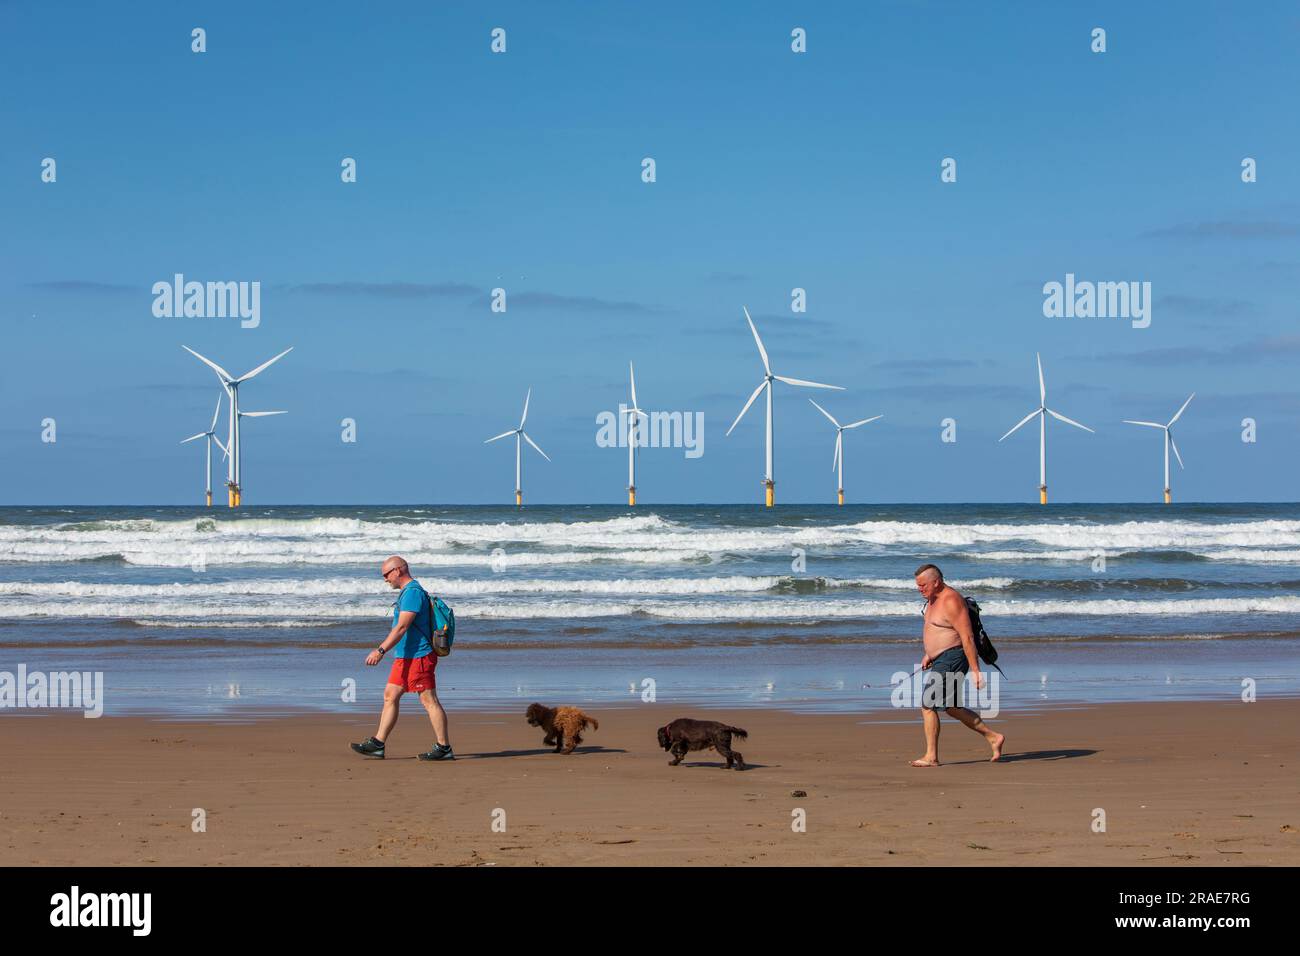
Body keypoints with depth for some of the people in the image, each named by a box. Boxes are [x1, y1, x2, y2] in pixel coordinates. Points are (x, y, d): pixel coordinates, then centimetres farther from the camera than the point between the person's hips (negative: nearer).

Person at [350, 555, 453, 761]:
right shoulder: (408, 592, 17)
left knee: (429, 701, -6)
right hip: (405, 657, 11)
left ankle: (444, 748, -2)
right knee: (390, 696, 10)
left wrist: (380, 651, -26)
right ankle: (377, 744, 12)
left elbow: (402, 627, -23)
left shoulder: (413, 592, -16)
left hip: (417, 657, -11)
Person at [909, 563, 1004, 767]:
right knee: (951, 708, 16)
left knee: (927, 705, -9)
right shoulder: (933, 599, 12)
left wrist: (975, 670, -23)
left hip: (951, 660, -10)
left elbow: (967, 637, -22)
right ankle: (993, 737, 22)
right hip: (941, 660, 10)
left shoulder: (951, 601, -19)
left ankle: (931, 757, -2)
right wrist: (929, 654, 18)